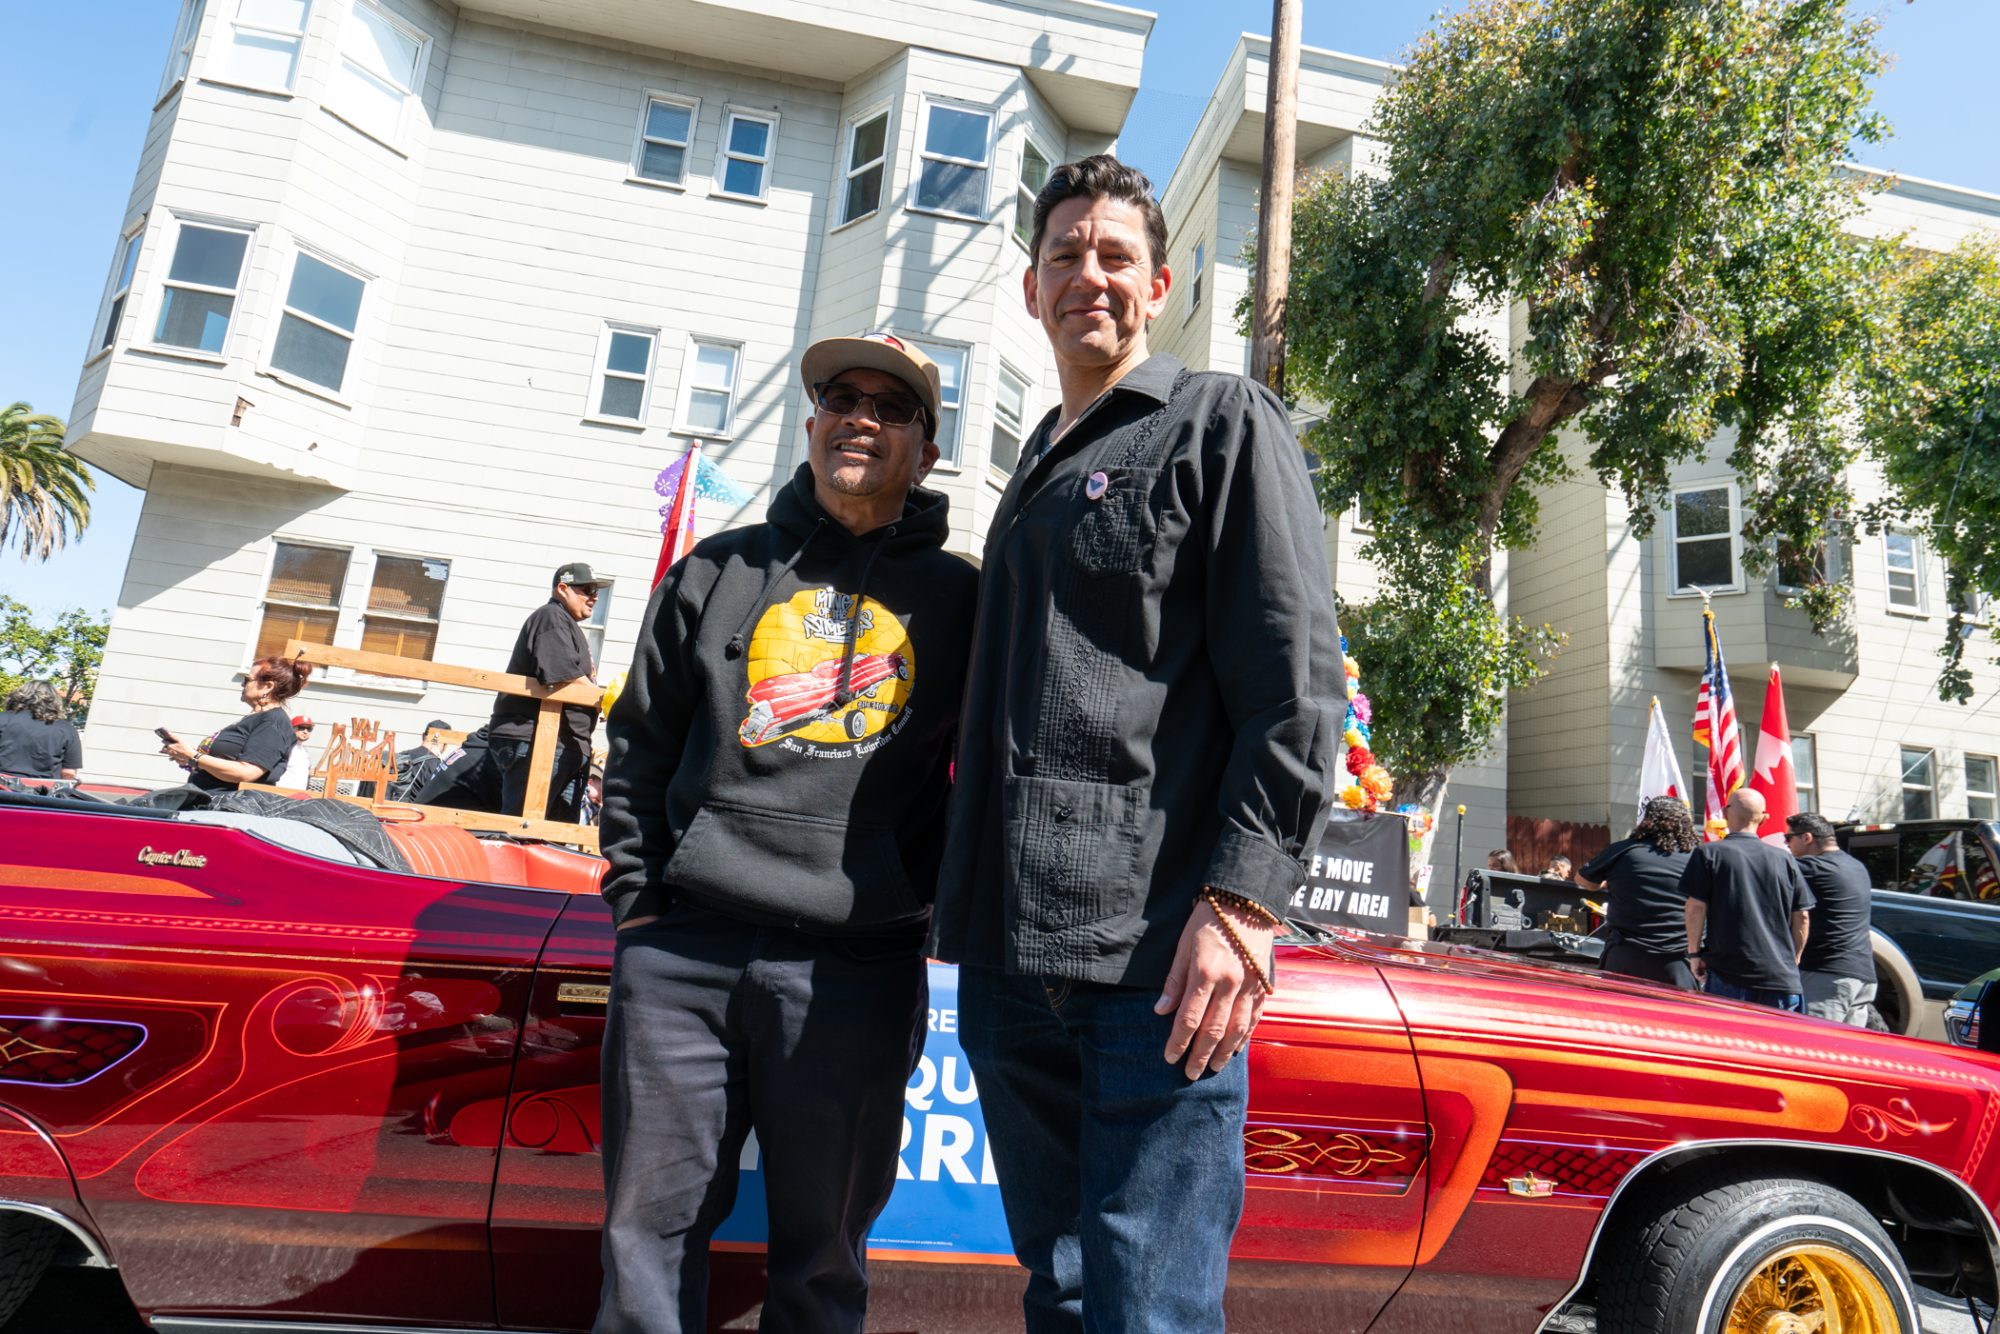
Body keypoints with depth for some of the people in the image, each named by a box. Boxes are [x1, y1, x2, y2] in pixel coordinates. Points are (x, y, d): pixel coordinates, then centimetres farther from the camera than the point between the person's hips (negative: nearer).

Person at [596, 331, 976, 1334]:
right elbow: (639, 747, 14)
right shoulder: (718, 573, 12)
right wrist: (635, 896, 6)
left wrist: (948, 909, 1)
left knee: (821, 1251, 11)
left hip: (857, 972, -1)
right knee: (651, 1223, 11)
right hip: (680, 957, 2)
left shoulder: (959, 597, 8)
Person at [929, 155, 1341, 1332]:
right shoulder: (1037, 466, 23)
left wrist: (1241, 901, -19)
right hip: (1013, 961, 7)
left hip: (1161, 961, -7)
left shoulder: (1224, 424, 2)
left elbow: (1297, 688, -9)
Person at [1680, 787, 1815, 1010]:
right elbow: (1801, 917, 11)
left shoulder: (1709, 854, -2)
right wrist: (1793, 960, 21)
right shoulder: (1785, 860, 9)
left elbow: (1695, 907, -7)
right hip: (1781, 976, 3)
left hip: (1727, 975, -3)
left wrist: (1694, 952, 2)